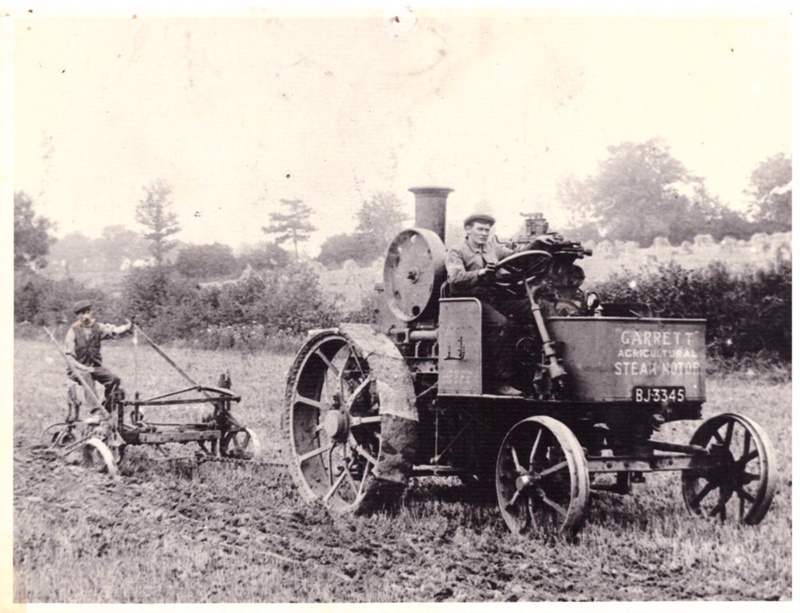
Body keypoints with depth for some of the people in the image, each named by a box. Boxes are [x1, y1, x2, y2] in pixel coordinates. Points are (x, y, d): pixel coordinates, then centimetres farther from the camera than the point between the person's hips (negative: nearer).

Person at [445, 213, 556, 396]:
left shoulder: (493, 248, 23)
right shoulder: (456, 252, 1)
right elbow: (455, 279, -16)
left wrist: (537, 243, -2)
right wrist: (480, 273, -31)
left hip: (495, 297, 7)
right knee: (500, 323, -33)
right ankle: (501, 381, -28)